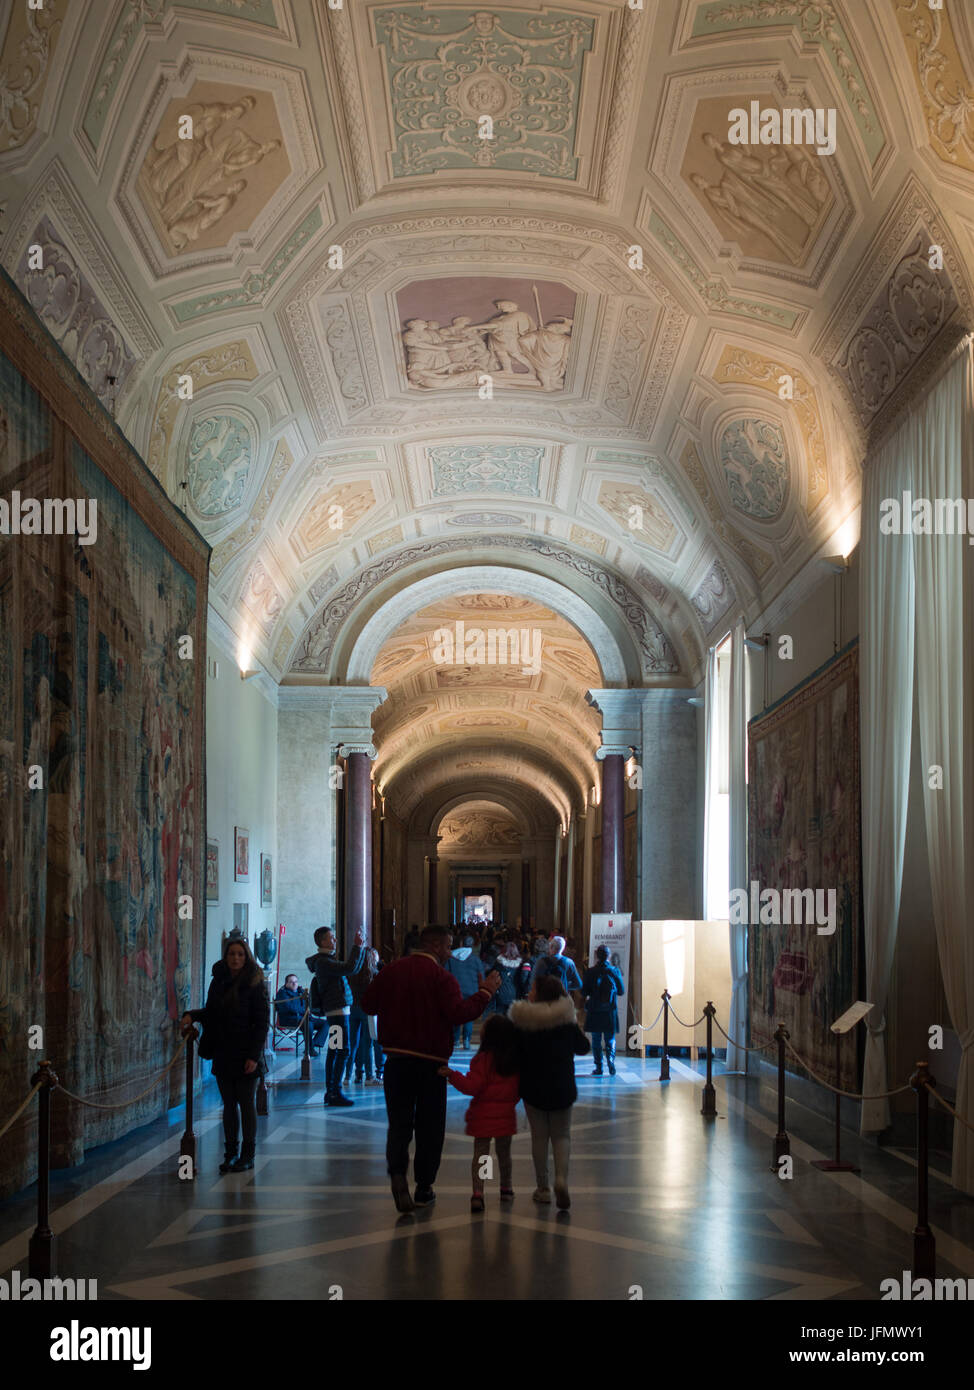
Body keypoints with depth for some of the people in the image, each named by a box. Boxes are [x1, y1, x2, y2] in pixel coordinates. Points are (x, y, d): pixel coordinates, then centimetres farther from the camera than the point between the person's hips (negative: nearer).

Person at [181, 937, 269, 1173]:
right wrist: (192, 1015, -2)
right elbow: (211, 1012, 19)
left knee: (246, 1104, 2)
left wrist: (254, 1055, -16)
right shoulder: (218, 982, 8)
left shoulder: (255, 985, -9)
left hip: (245, 1056, -5)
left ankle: (248, 1155, 11)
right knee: (228, 1104, 10)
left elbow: (262, 1021, -10)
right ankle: (230, 1153, 18)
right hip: (223, 1054, 5)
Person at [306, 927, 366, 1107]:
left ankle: (330, 1092, 15)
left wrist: (361, 947, 16)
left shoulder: (328, 959, 17)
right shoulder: (323, 961, -14)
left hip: (333, 1011, 10)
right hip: (338, 1010, -10)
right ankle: (335, 1092, -11)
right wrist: (357, 946, -17)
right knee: (343, 1050, -11)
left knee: (334, 1050, 11)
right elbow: (350, 968, -24)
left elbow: (355, 968, 24)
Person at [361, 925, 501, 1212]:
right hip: (430, 1062, -3)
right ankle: (424, 1187, 12)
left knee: (399, 1122, 6)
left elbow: (368, 1004, 10)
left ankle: (397, 1172, -18)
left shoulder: (391, 971, 4)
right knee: (430, 1126, 9)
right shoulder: (441, 977, -11)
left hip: (396, 1059, 3)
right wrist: (484, 993, -10)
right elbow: (458, 1013, -20)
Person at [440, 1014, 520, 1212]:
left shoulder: (483, 1059, -15)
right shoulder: (516, 1061, 0)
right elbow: (519, 1089, 9)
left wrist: (452, 1075, -16)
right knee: (504, 1153, 20)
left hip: (483, 1115, -4)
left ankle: (478, 1193, -11)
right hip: (506, 1114, 4)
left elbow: (472, 1086, -19)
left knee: (480, 1154, 1)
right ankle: (506, 1189, 32)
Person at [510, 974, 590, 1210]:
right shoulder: (566, 1021, -8)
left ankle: (543, 1188, 16)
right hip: (562, 1087, 0)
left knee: (539, 1136, 13)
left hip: (533, 1088, 0)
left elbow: (515, 1054, -6)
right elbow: (583, 1047, 3)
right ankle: (561, 1178, -10)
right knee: (561, 1135, 12)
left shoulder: (521, 1024, -10)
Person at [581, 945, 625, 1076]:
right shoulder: (615, 971, -6)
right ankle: (611, 1061, -8)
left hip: (594, 1011, -1)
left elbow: (584, 992, -5)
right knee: (610, 1039, 11)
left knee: (596, 1040, 9)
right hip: (610, 1011, 1)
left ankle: (598, 1067, 7)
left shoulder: (590, 972, -8)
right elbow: (621, 991, 2)